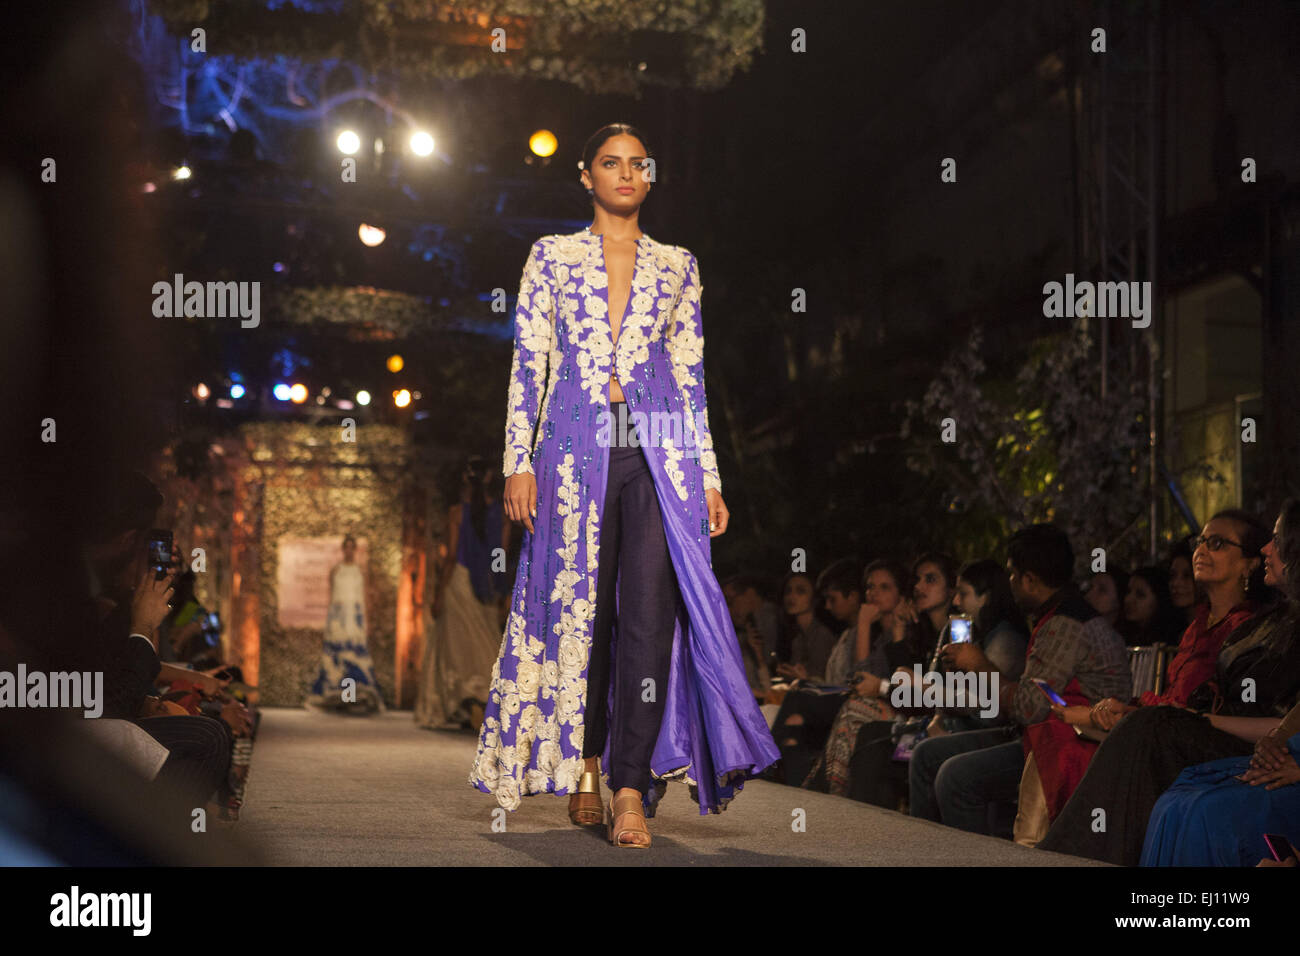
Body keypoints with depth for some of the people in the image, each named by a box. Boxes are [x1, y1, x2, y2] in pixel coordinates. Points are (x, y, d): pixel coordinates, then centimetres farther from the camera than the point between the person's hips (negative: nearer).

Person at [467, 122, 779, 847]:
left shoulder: (677, 265, 15)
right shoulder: (553, 255, 11)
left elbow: (691, 377, 14)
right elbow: (528, 362, 6)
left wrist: (709, 476, 8)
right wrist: (519, 461, -4)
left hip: (659, 450, 1)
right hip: (576, 446, 0)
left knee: (650, 611, -12)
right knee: (579, 608, 2)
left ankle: (632, 788, -14)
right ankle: (583, 769, 17)